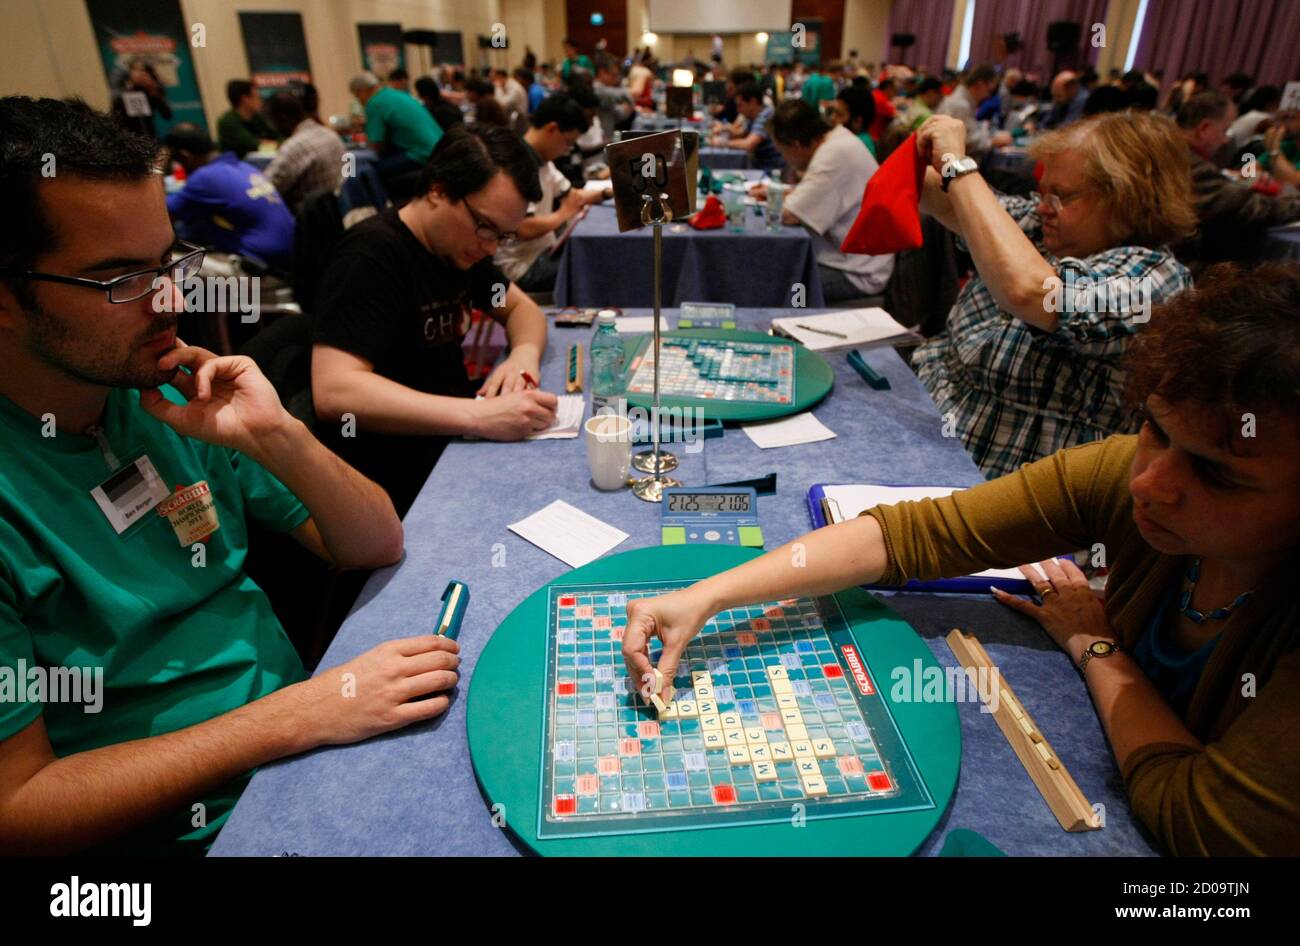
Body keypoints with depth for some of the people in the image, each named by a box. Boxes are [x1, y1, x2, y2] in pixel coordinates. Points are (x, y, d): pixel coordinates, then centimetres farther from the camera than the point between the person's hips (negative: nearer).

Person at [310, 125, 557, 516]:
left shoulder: (458, 243, 7)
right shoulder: (372, 255, -19)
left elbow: (522, 307, 16)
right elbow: (333, 391, -29)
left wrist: (525, 354, -9)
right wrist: (479, 416, -36)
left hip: (452, 441, 9)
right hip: (399, 481, -8)